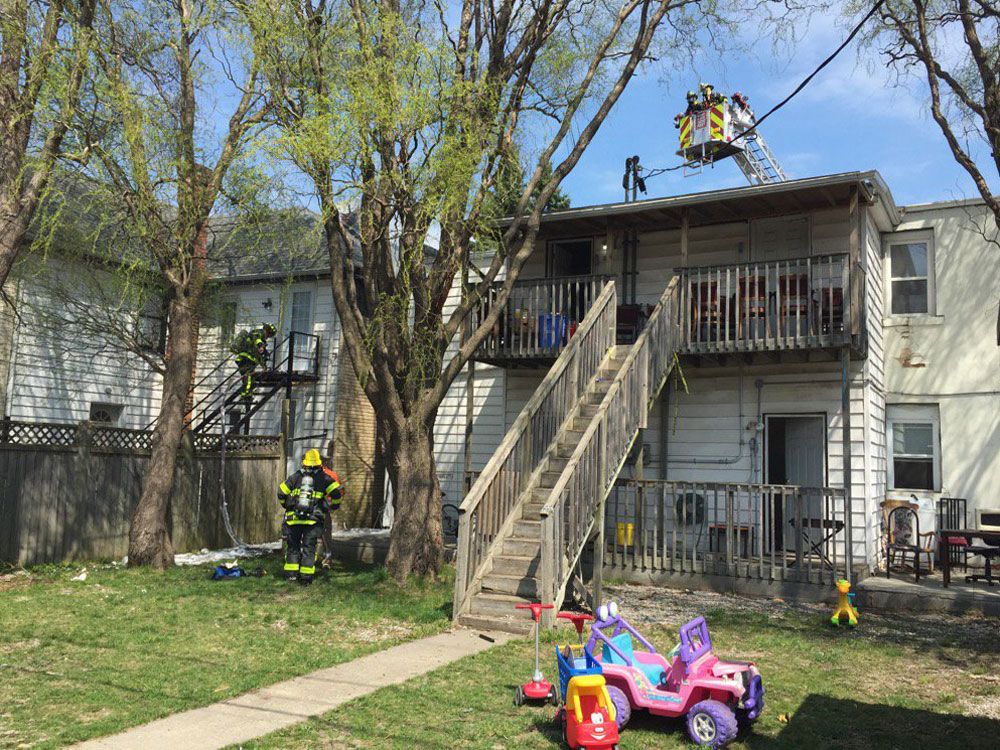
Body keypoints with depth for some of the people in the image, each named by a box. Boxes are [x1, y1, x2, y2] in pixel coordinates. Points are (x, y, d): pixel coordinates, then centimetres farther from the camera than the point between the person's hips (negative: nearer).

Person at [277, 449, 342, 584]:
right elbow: (337, 492, -6)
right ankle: (306, 576, 2)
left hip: (293, 518, 2)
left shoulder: (296, 476, 8)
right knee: (309, 547, 4)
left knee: (292, 546, 13)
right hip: (313, 519, -1)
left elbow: (281, 493, 8)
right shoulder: (323, 478, 2)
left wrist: (286, 505, 27)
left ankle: (291, 573, 10)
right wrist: (333, 505, 14)